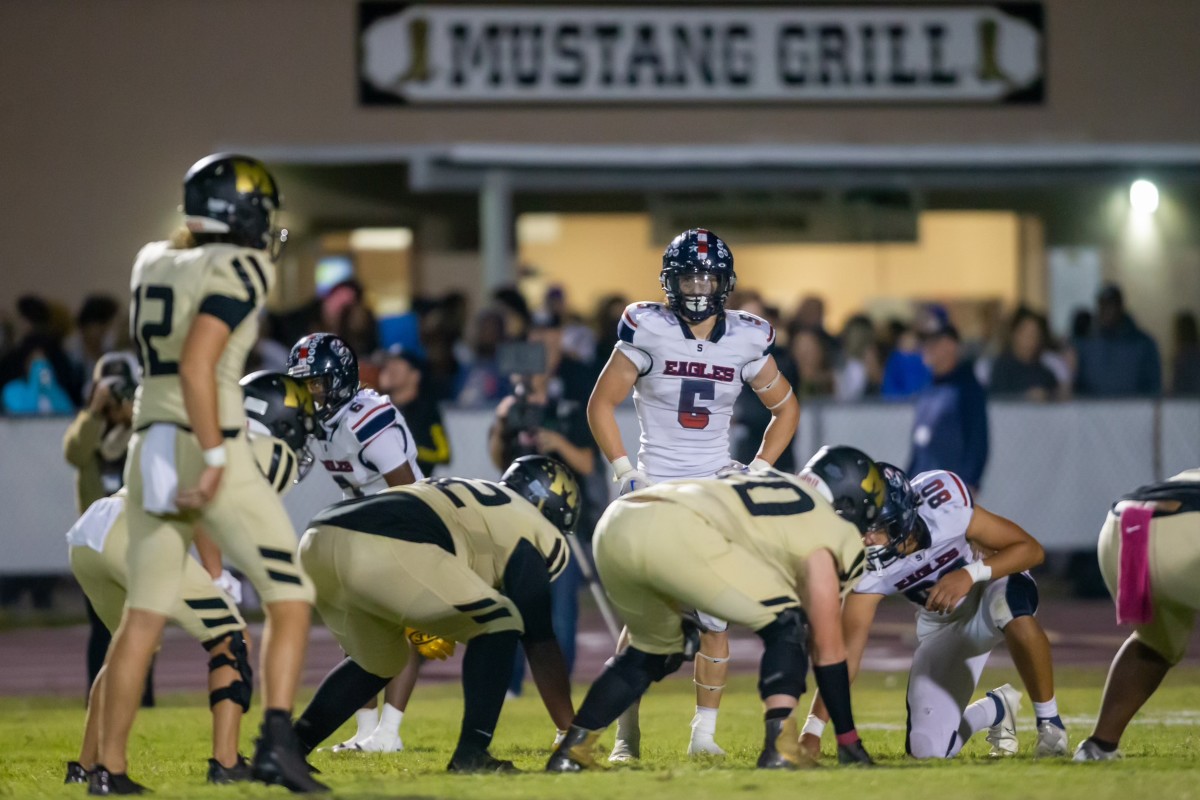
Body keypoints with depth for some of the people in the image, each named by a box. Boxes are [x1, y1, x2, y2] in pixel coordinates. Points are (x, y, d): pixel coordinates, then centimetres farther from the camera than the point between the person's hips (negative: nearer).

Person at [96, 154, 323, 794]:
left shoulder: (153, 262, 12)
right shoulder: (238, 270, -9)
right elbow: (197, 365, -21)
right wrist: (213, 458, -21)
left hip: (151, 447, 7)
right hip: (207, 448, -7)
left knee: (144, 615, 11)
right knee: (289, 596, 1)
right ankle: (277, 741, -14)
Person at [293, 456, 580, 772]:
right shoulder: (529, 528, 17)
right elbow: (540, 642, 17)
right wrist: (572, 735, 22)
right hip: (384, 548, -8)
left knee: (377, 662, 31)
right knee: (499, 624, 11)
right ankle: (471, 753, 1)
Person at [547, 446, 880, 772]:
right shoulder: (828, 533, 15)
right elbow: (828, 647, 16)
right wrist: (848, 737, 23)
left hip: (615, 525, 8)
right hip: (677, 535, -8)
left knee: (656, 649, 32)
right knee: (786, 627, 9)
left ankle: (571, 749, 28)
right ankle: (780, 748, -7)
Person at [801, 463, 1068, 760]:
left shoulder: (942, 508, -32)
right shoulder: (867, 567, -23)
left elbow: (1030, 548, -25)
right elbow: (846, 649, -21)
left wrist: (970, 574, -41)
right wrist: (813, 730, -27)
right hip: (943, 627, 4)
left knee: (1014, 613, -42)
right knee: (927, 749, -7)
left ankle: (1049, 722, -19)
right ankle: (994, 710, 26)